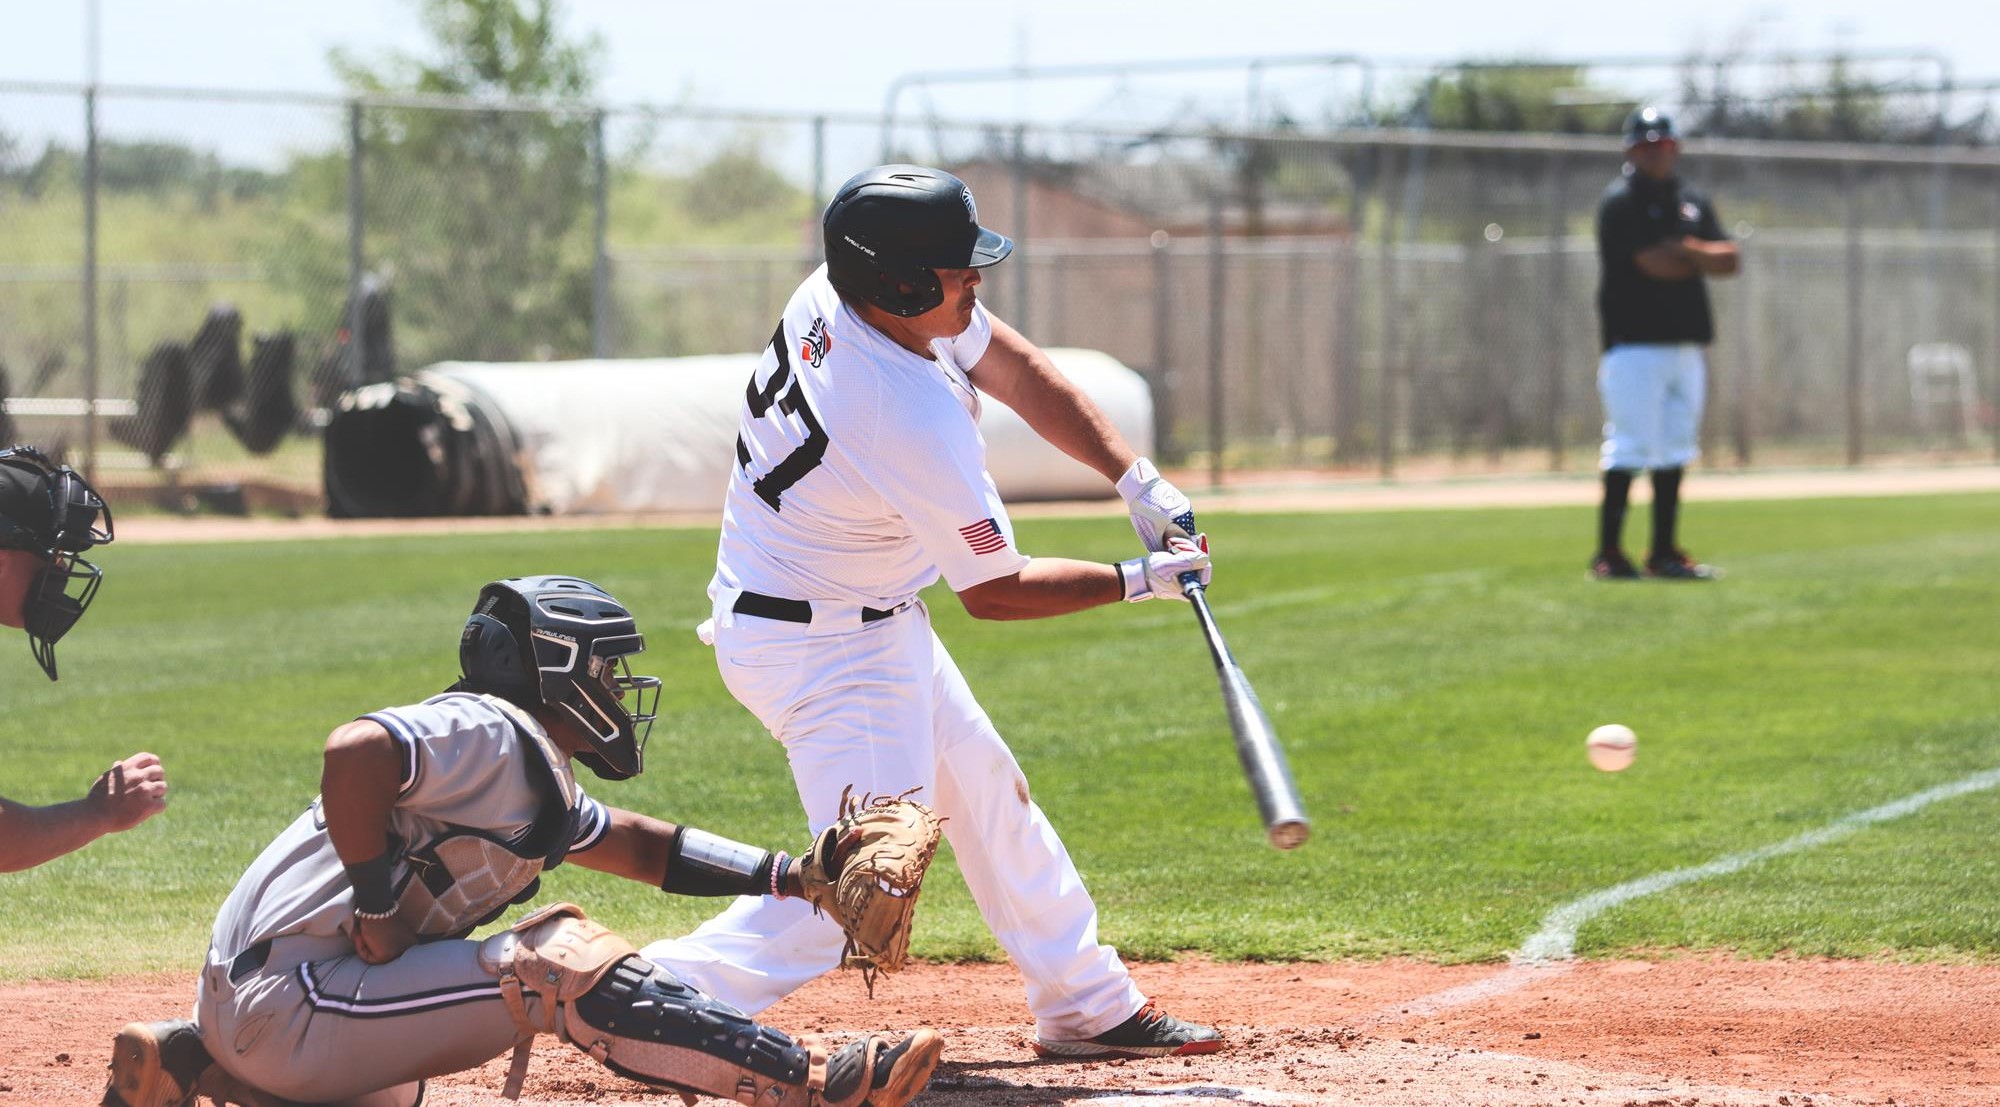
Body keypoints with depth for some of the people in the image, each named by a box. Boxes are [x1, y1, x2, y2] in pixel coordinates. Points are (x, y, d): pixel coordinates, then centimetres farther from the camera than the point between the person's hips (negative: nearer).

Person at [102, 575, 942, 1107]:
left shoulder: (535, 780, 19)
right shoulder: (491, 734, -12)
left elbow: (632, 844, 27)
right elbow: (354, 752, -29)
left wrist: (788, 877, 18)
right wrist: (378, 913, -22)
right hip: (289, 997, -10)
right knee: (561, 962, -15)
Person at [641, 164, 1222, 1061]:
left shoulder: (837, 294, -10)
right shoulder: (918, 422, -34)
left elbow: (1020, 373, 1)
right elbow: (993, 590, -20)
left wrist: (1138, 483, -6)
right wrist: (1138, 582, -9)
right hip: (824, 647, -10)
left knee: (984, 790, 20)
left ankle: (1087, 1005, 32)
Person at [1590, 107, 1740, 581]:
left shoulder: (1693, 202, 17)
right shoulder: (1619, 201, -5)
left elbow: (1728, 260, 6)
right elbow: (1654, 264, -16)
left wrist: (1686, 250, -11)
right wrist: (1703, 259, -1)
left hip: (1685, 345, 7)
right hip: (1635, 342, -7)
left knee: (1674, 451, 8)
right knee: (1630, 448, -11)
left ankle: (1664, 552, 13)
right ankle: (1608, 553, -8)